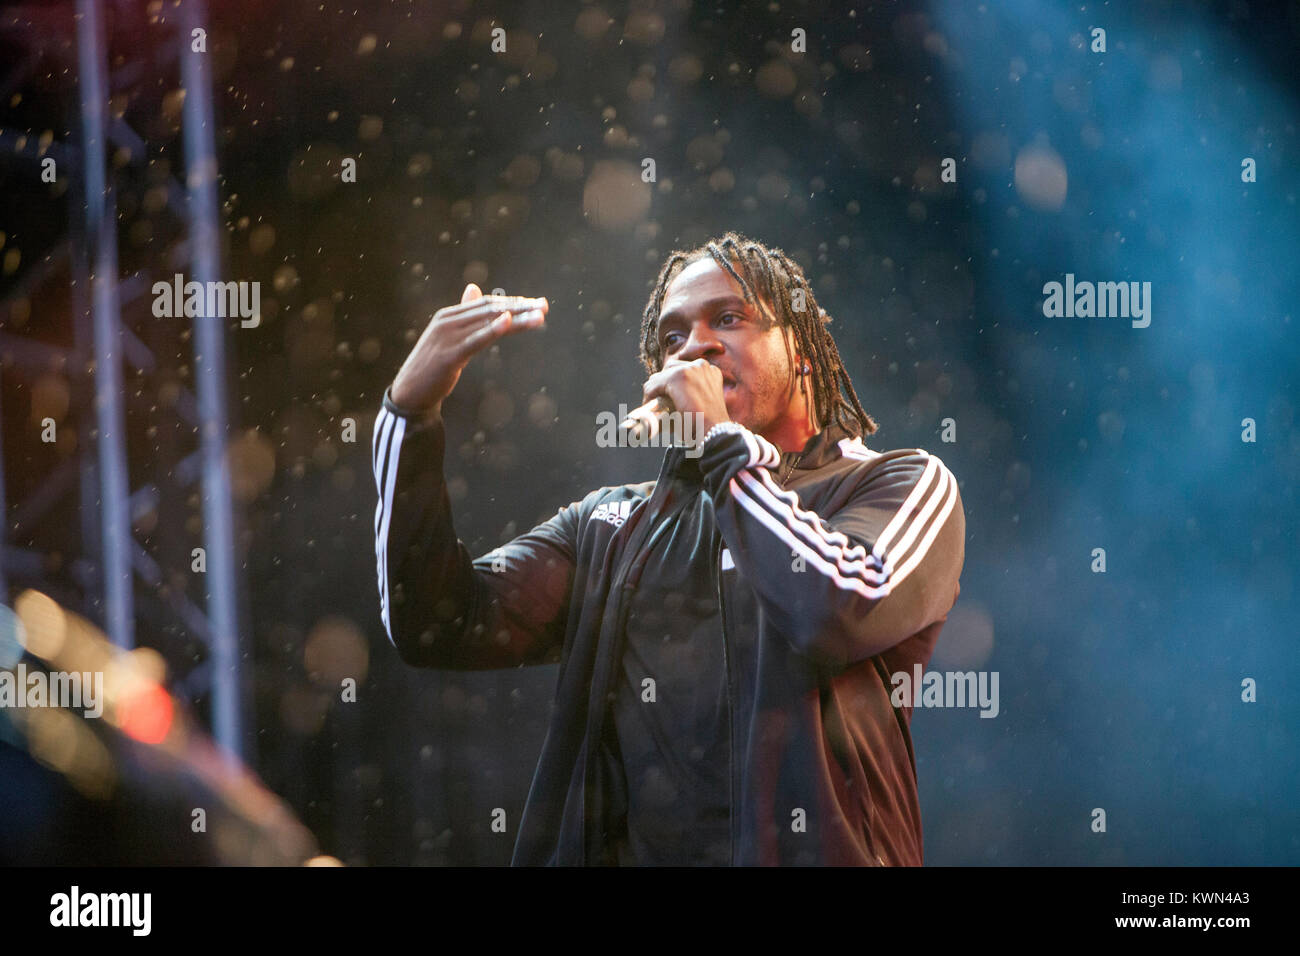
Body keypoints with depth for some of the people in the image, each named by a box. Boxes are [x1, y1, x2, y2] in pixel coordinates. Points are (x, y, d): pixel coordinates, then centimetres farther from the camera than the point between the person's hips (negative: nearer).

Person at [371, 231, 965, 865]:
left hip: (801, 849, -3)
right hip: (621, 849, 3)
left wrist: (721, 437, 0)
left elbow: (836, 612, -11)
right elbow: (438, 625, 8)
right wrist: (410, 408, 1)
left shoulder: (902, 485, 9)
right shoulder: (611, 523, 19)